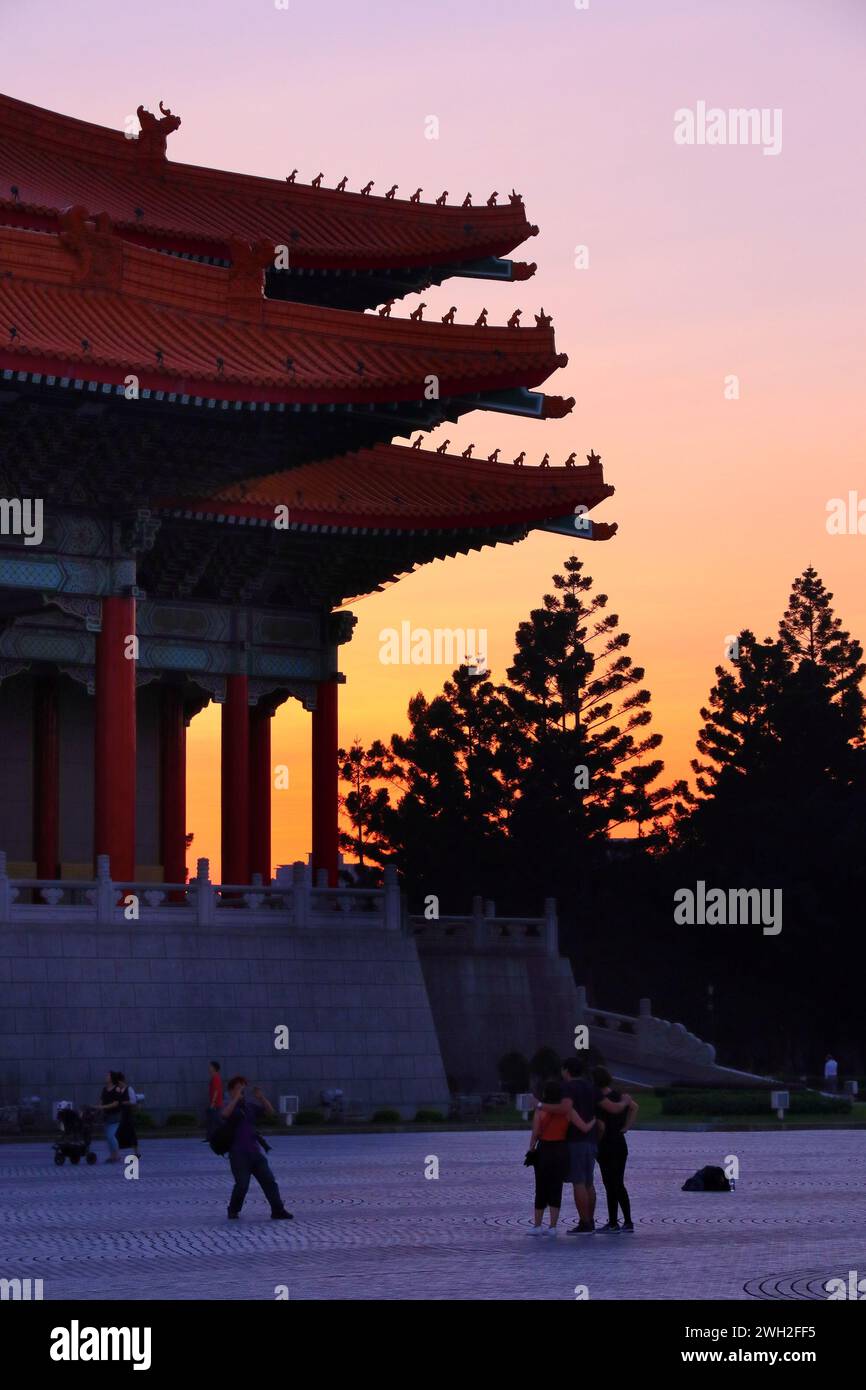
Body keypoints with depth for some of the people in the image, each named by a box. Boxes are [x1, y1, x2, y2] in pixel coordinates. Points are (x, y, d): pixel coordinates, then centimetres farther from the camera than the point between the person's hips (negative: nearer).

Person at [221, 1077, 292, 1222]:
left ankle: (277, 1211, -1)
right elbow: (225, 1114, -29)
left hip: (255, 1151, 6)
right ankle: (233, 1211, 12)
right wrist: (237, 1097, -28)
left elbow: (270, 1111, 12)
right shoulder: (231, 1107, -4)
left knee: (269, 1181, -2)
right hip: (238, 1154, -6)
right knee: (242, 1184, -10)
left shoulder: (250, 1106, 13)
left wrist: (262, 1098, -4)